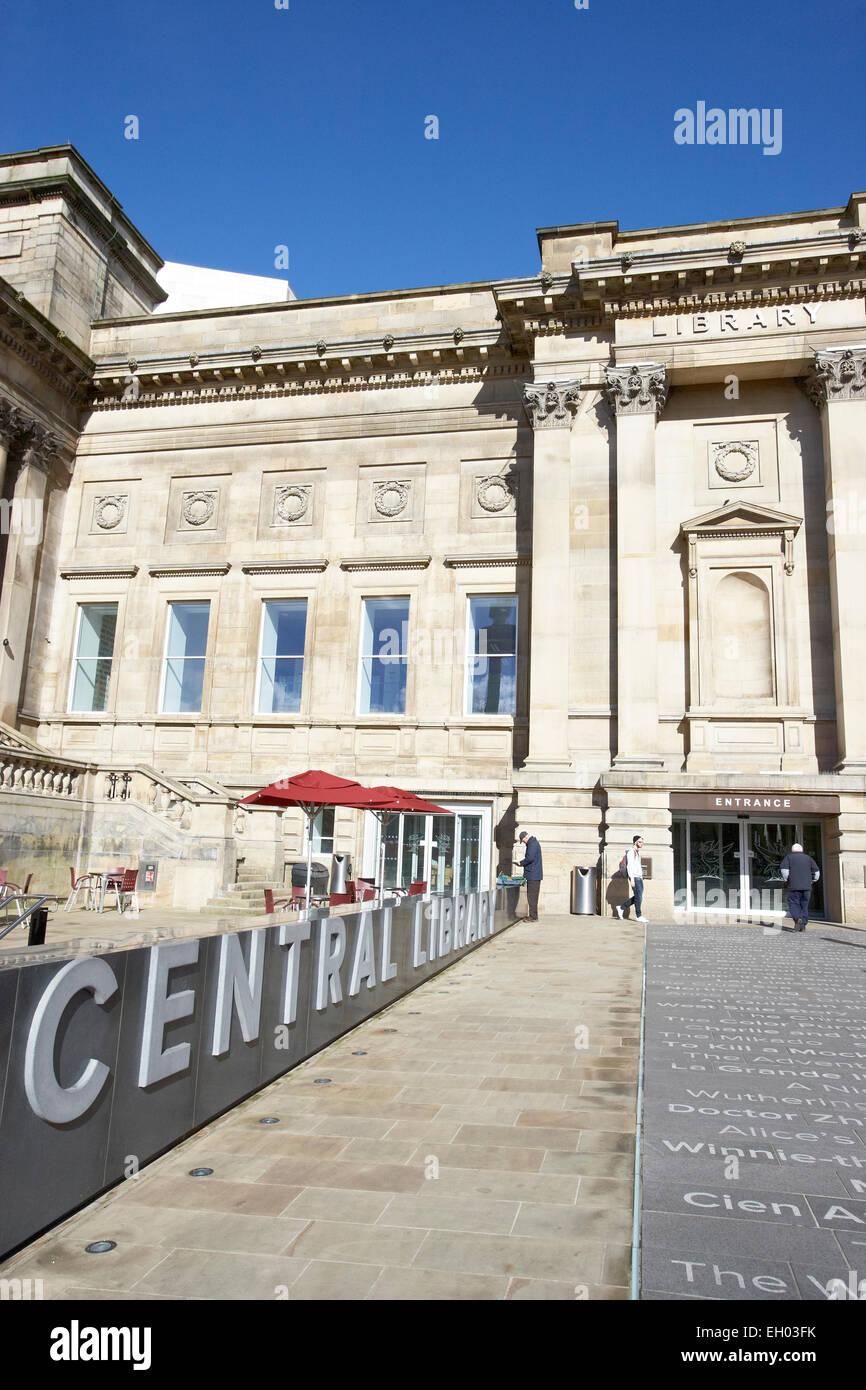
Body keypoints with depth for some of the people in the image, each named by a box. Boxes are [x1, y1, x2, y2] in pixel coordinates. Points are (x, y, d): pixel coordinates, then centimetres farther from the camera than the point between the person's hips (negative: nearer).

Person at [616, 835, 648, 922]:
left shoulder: (638, 852, 19)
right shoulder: (631, 852, -10)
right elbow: (629, 866, -17)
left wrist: (641, 877, 18)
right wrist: (632, 879, -21)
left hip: (639, 877, 9)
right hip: (634, 877, -9)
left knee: (638, 897, 9)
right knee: (638, 897, -6)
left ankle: (621, 908, 16)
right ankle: (639, 916, 1)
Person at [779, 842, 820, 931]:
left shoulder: (789, 857, 7)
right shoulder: (808, 858, 15)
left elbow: (783, 869, -9)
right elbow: (816, 871, 7)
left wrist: (786, 880, 3)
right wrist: (813, 881, 17)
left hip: (794, 887, -3)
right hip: (807, 887, 3)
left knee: (793, 904, 1)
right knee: (804, 905, 8)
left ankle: (798, 918, -24)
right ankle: (803, 926, 5)